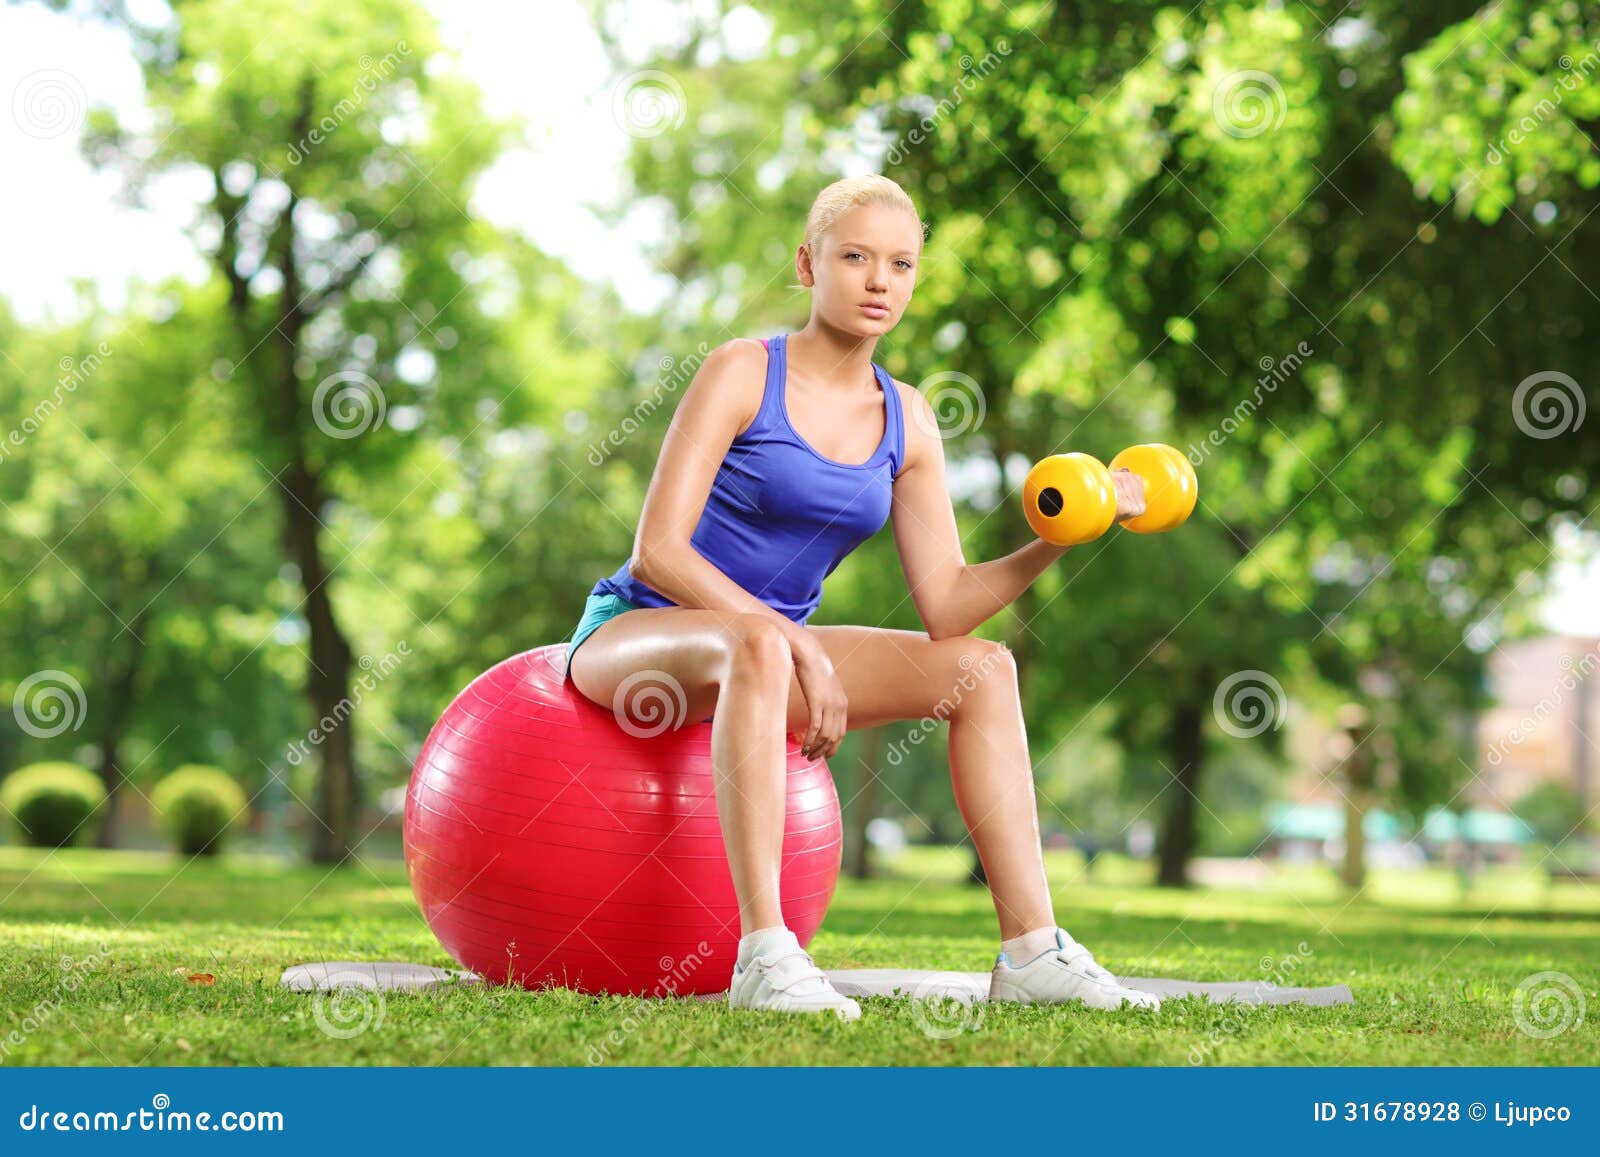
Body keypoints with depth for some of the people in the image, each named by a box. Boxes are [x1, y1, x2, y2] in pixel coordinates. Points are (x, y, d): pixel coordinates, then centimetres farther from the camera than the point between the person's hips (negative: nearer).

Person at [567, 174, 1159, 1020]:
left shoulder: (906, 420, 4)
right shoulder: (741, 373, -13)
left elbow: (947, 604, -1)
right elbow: (657, 552, -21)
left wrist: (1057, 540, -16)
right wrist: (800, 645, -26)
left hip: (769, 647, 7)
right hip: (637, 633, -7)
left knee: (983, 667, -8)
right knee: (757, 645, -40)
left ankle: (1029, 951, -13)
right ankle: (764, 958, -44)